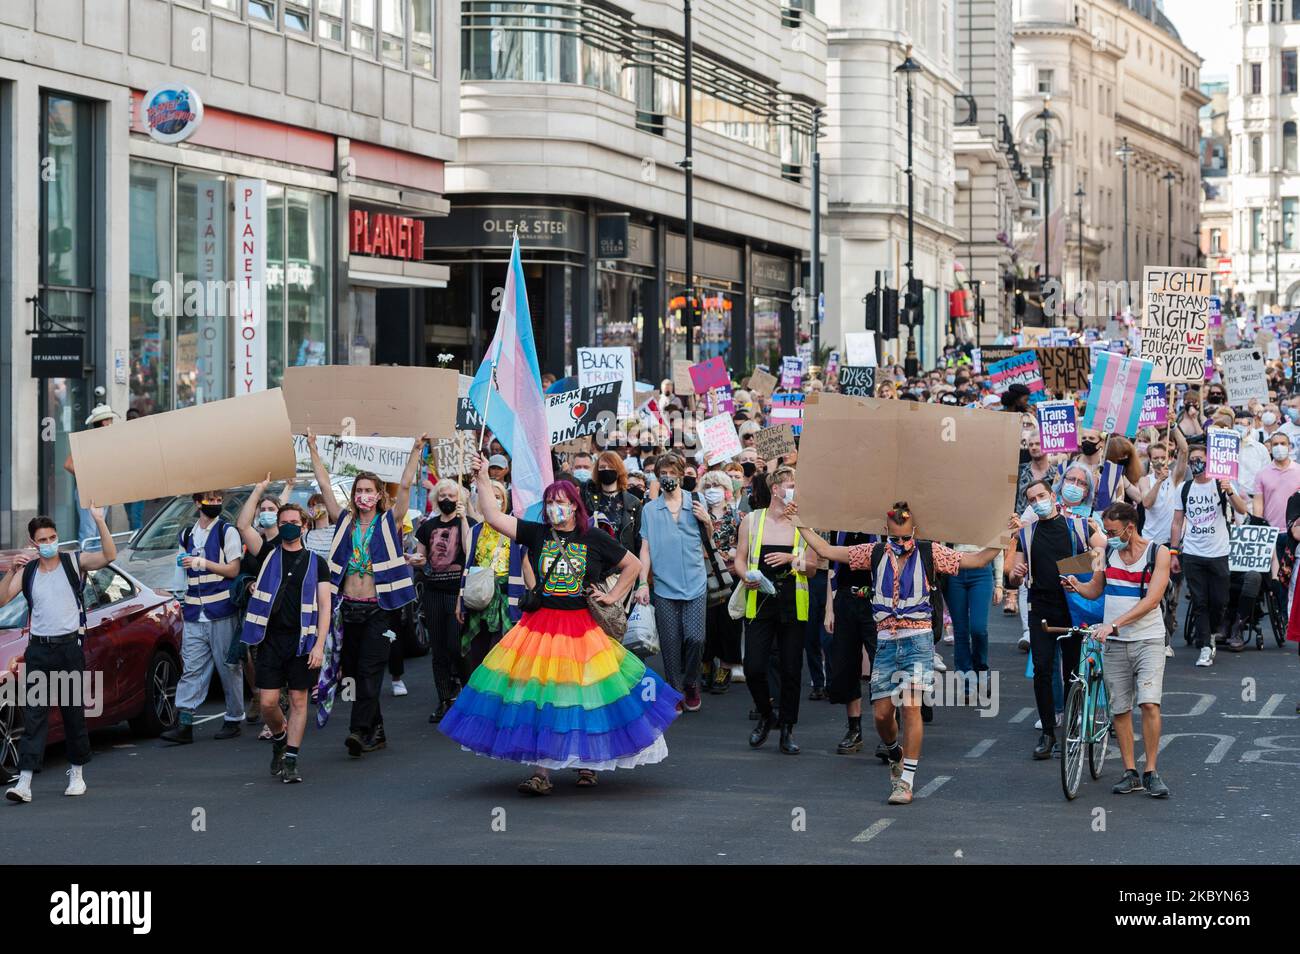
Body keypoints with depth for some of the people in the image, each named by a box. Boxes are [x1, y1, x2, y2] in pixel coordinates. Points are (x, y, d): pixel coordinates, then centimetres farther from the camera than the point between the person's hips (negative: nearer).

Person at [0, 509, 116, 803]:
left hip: (69, 646, -1)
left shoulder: (74, 563, 1)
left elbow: (109, 556, -15)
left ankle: (77, 774, 22)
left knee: (74, 713, 8)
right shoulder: (26, 571, 7)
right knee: (33, 714, -5)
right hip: (38, 649, 1)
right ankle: (24, 782, -11)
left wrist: (99, 522, -27)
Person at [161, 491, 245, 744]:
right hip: (194, 615, 4)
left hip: (222, 612, -4)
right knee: (191, 669, -3)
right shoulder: (187, 534, 16)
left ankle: (233, 719, 12)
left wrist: (203, 563, -14)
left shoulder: (227, 532, -1)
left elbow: (233, 570, -7)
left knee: (229, 668, 2)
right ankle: (184, 724, -8)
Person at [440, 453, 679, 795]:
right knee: (540, 696, -3)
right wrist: (482, 479, -9)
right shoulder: (536, 534, 4)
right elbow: (495, 518, -5)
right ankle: (541, 772, -1)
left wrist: (613, 596, 5)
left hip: (581, 628, -1)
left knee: (585, 695, 2)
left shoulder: (594, 538, 2)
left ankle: (587, 760, 21)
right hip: (540, 625, 1)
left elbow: (633, 565, 12)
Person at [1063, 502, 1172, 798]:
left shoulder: (1158, 553, -7)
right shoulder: (1108, 550, 6)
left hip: (1148, 640, -4)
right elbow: (1096, 590, 16)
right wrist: (1077, 586, -8)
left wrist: (1114, 623, -23)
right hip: (1115, 643, 4)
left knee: (1149, 703, -16)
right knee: (1120, 709, 4)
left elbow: (1151, 599, -15)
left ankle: (1151, 772, -6)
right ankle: (1130, 773, 13)